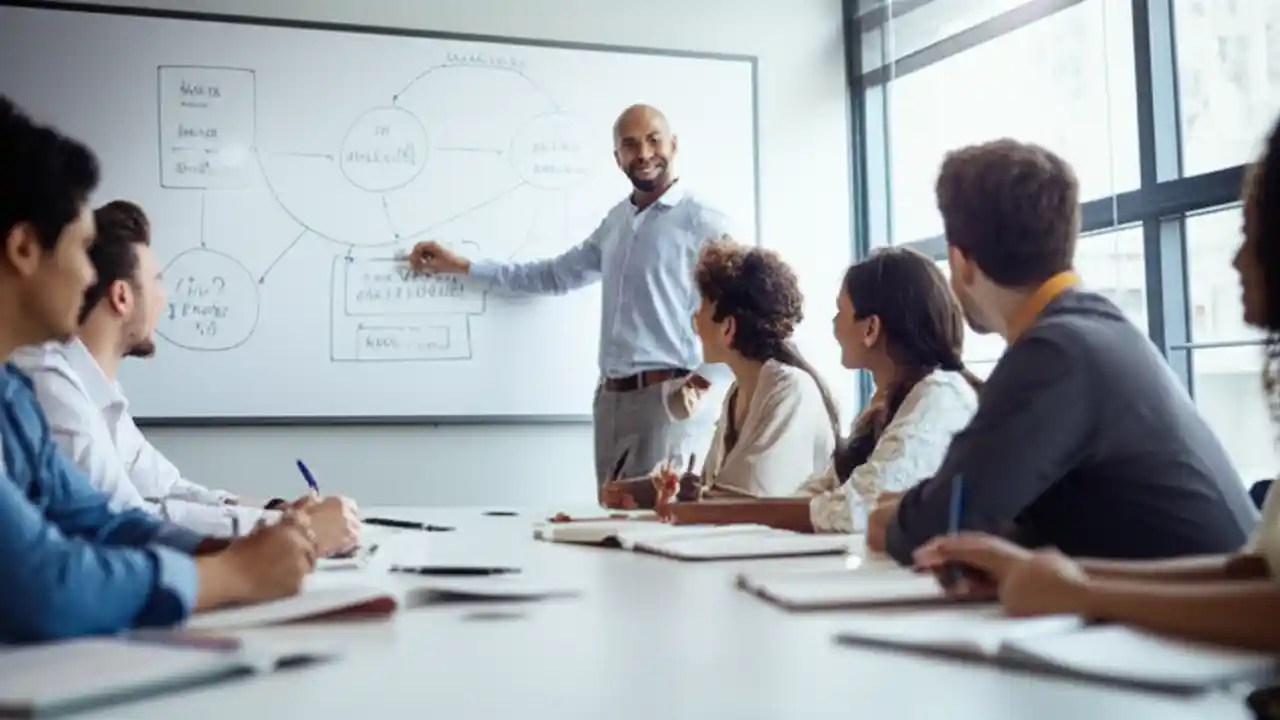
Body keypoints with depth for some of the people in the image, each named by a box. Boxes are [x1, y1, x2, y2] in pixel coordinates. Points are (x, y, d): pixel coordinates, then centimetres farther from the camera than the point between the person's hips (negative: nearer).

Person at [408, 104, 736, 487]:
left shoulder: (703, 224, -7)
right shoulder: (617, 220, 17)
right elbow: (555, 275, 25)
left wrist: (699, 383, -19)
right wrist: (461, 266, 24)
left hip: (667, 401, -7)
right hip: (611, 400, 7)